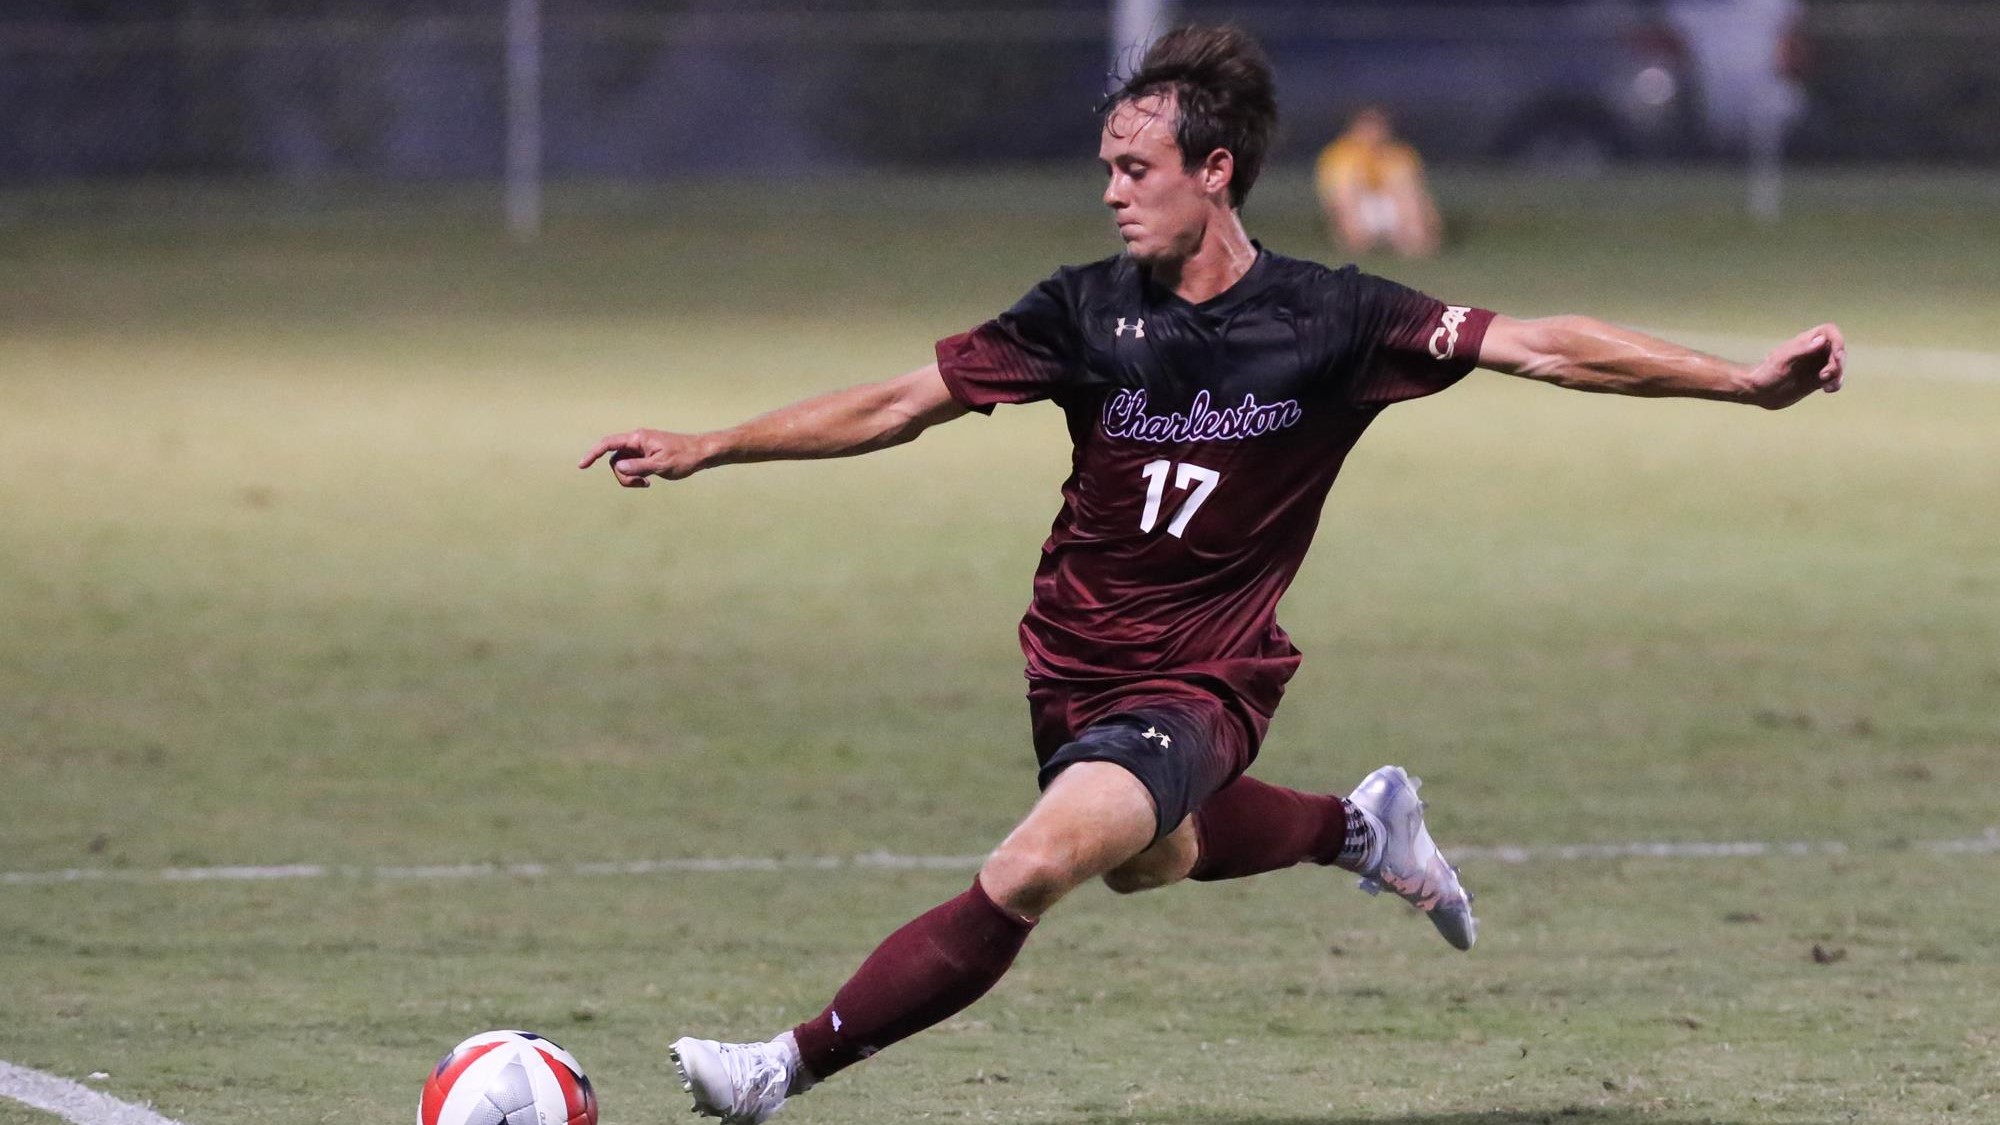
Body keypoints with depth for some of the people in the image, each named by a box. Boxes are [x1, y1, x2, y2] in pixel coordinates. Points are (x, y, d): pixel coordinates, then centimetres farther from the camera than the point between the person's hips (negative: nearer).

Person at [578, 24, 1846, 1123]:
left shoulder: (1329, 321, -14)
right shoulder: (1088, 312, -7)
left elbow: (1542, 346, -14)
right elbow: (900, 403, -1)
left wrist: (1747, 380, -22)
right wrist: (701, 449, -4)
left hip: (1204, 685, -5)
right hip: (1075, 665, 5)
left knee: (1037, 867, -26)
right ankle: (1359, 826, 50)